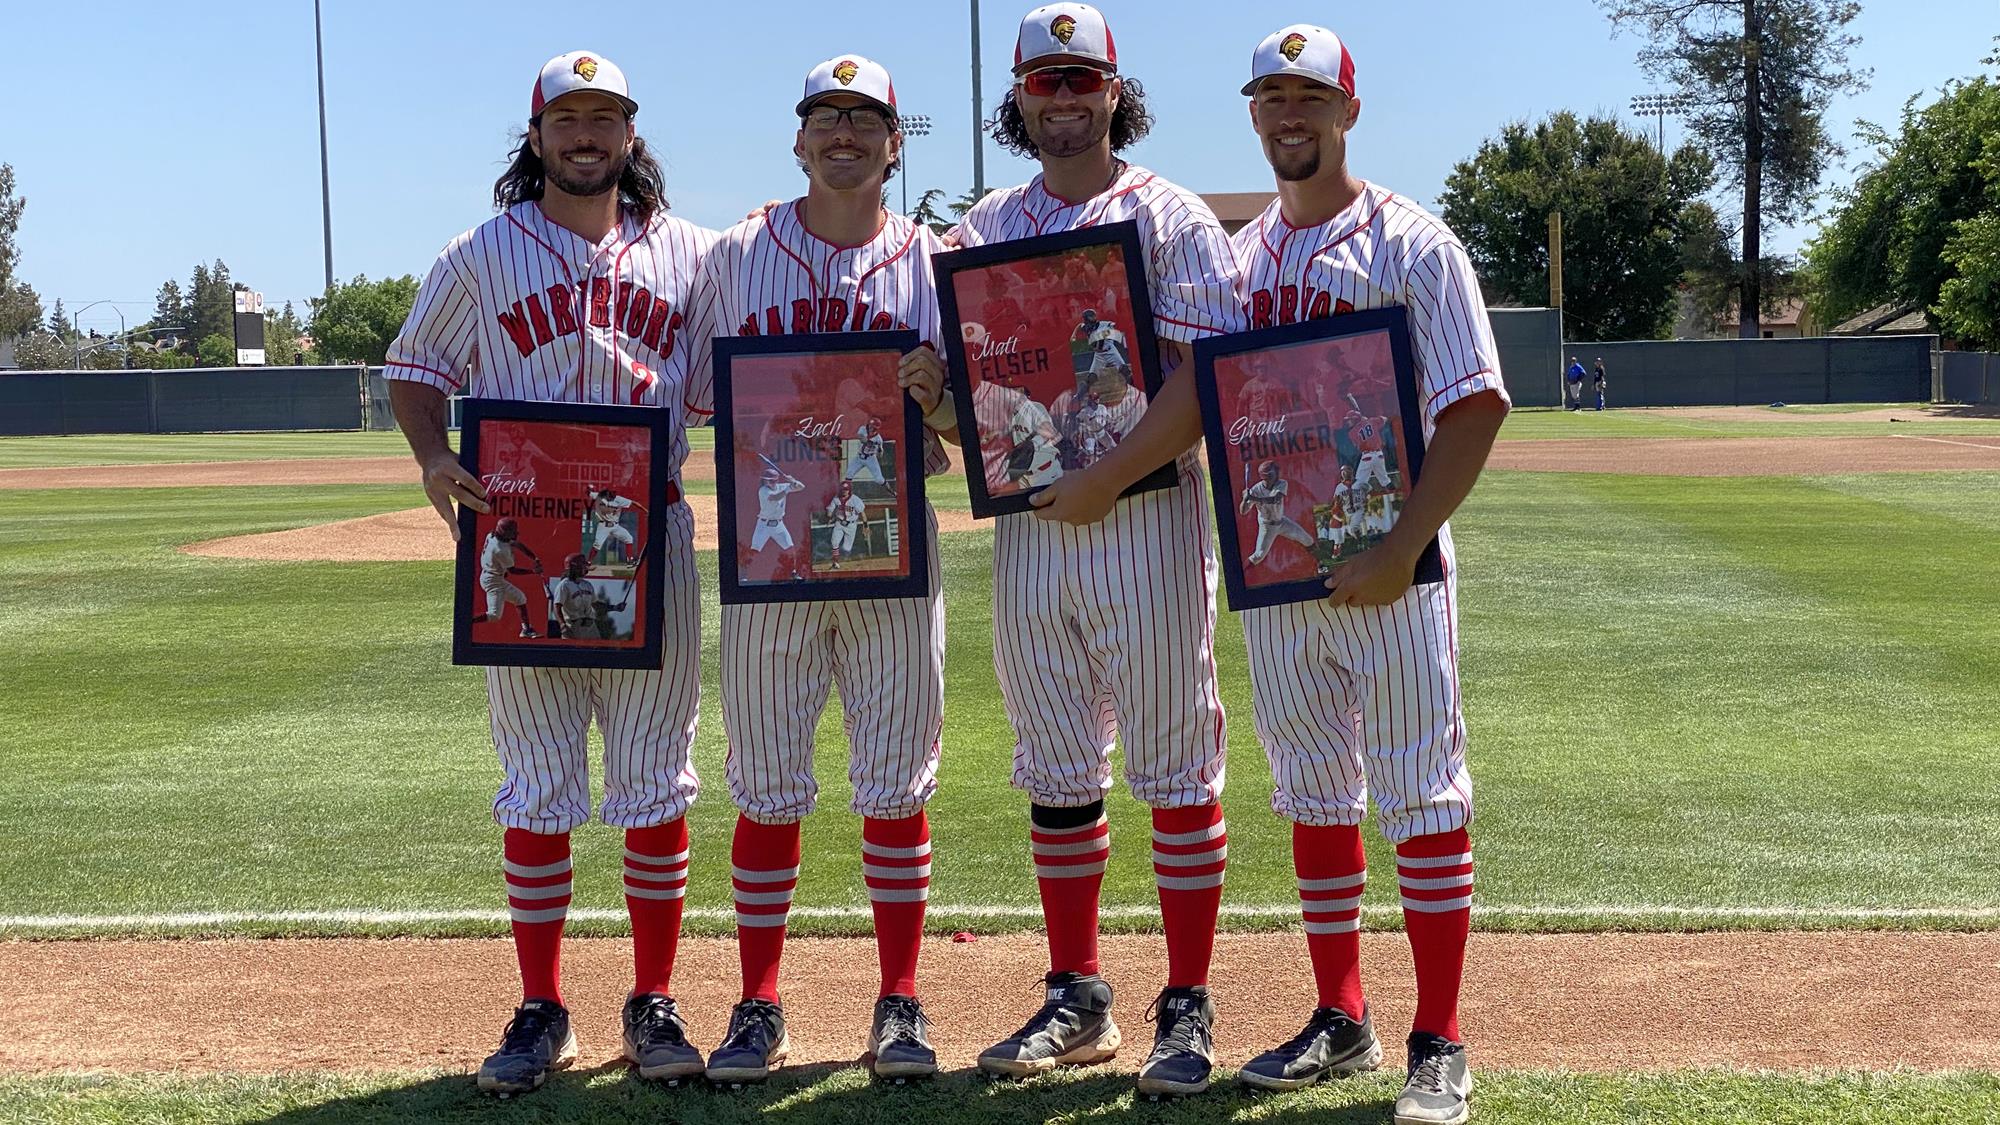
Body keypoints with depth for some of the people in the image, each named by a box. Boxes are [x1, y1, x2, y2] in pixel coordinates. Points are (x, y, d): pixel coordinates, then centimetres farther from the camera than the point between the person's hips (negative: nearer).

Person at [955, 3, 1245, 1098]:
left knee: (1174, 770, 0)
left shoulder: (1169, 217, -2)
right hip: (1027, 526, 5)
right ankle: (1077, 999, 21)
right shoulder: (984, 228, 13)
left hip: (1145, 516, -5)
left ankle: (1188, 1006, 8)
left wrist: (1108, 476, -20)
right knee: (1055, 774, 10)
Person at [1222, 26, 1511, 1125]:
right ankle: (1341, 1019, 24)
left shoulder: (1411, 244, -4)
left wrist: (1400, 551, -20)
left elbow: (1474, 408, -12)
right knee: (1312, 795, 12)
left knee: (1422, 793, -2)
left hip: (1388, 570, -5)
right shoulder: (1237, 258, 12)